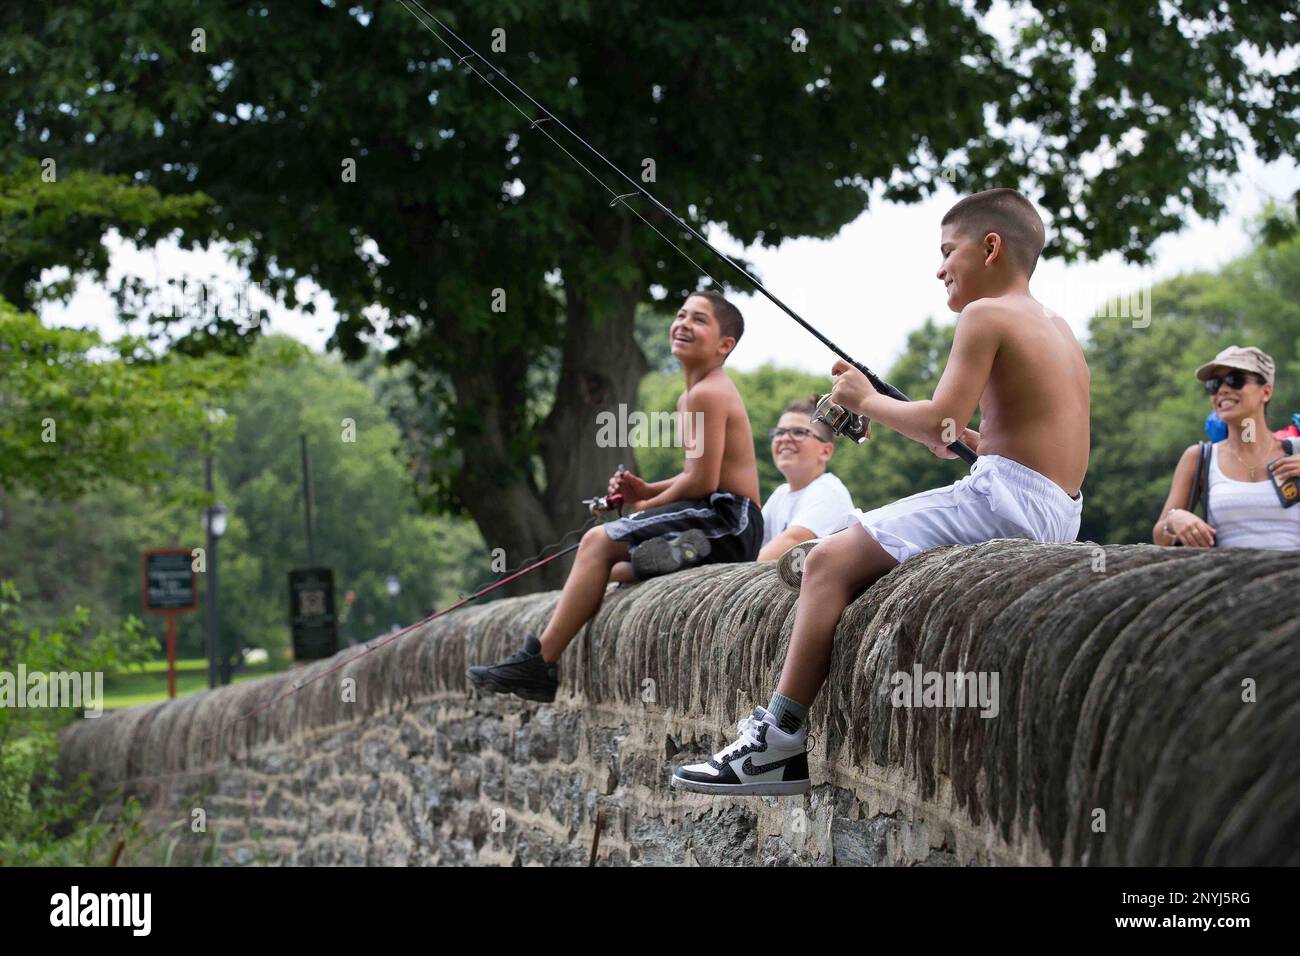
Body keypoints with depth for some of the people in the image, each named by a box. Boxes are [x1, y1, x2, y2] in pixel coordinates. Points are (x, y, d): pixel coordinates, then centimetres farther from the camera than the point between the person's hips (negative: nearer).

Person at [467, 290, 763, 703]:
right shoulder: (689, 398, 19)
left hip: (726, 521, -11)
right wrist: (647, 491, 7)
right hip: (722, 524, 11)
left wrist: (646, 506, -5)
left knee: (599, 541, -15)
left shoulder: (707, 394, -14)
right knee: (612, 572, 16)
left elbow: (702, 480, -19)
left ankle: (538, 661, -15)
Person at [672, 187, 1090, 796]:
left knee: (831, 562, -8)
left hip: (1004, 494, -10)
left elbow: (941, 419, -15)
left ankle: (780, 737, -9)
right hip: (1059, 512, 10)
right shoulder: (1058, 329, 21)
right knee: (859, 561, 20)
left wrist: (867, 400, 1)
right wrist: (968, 442, 19)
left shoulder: (986, 314, -7)